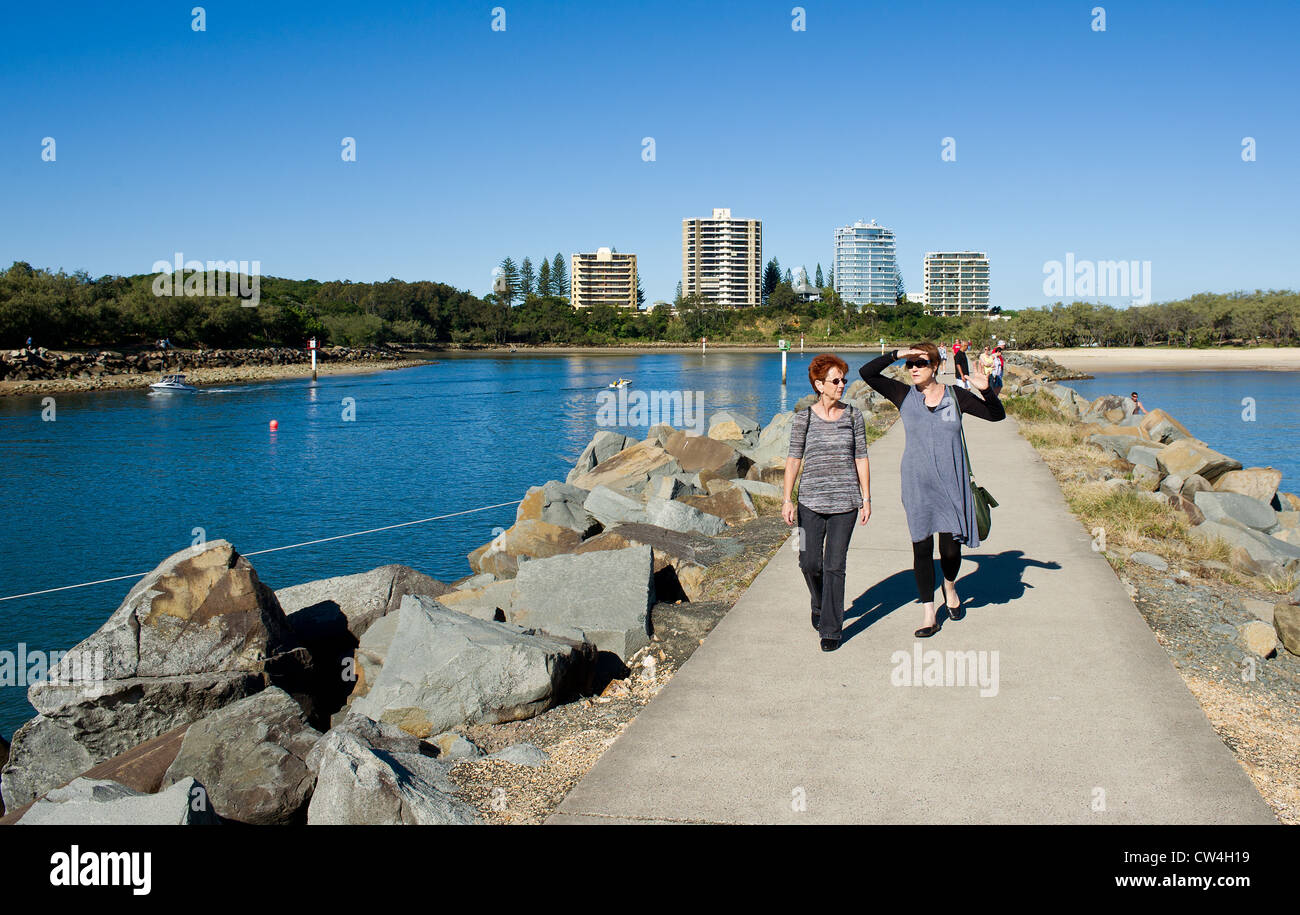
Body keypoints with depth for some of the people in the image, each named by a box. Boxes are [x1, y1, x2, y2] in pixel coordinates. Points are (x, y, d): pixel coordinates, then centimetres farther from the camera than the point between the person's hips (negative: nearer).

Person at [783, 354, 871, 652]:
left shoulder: (853, 416, 4)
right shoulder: (804, 418, 1)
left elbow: (861, 458, 7)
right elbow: (794, 459, 2)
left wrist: (866, 498, 4)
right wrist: (787, 499, -4)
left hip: (845, 502, 0)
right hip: (811, 501, 0)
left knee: (835, 565, -3)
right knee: (809, 562, 2)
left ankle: (831, 629, 6)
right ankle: (820, 605, 34)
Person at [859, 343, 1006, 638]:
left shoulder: (955, 396, 1)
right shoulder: (904, 395, 1)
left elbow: (997, 415, 6)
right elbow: (866, 373, -6)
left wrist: (987, 390, -12)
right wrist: (896, 354, -16)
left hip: (952, 485, 0)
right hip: (917, 486, 0)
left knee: (951, 548, 1)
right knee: (922, 549, 4)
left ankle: (950, 586, 36)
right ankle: (929, 615, 15)